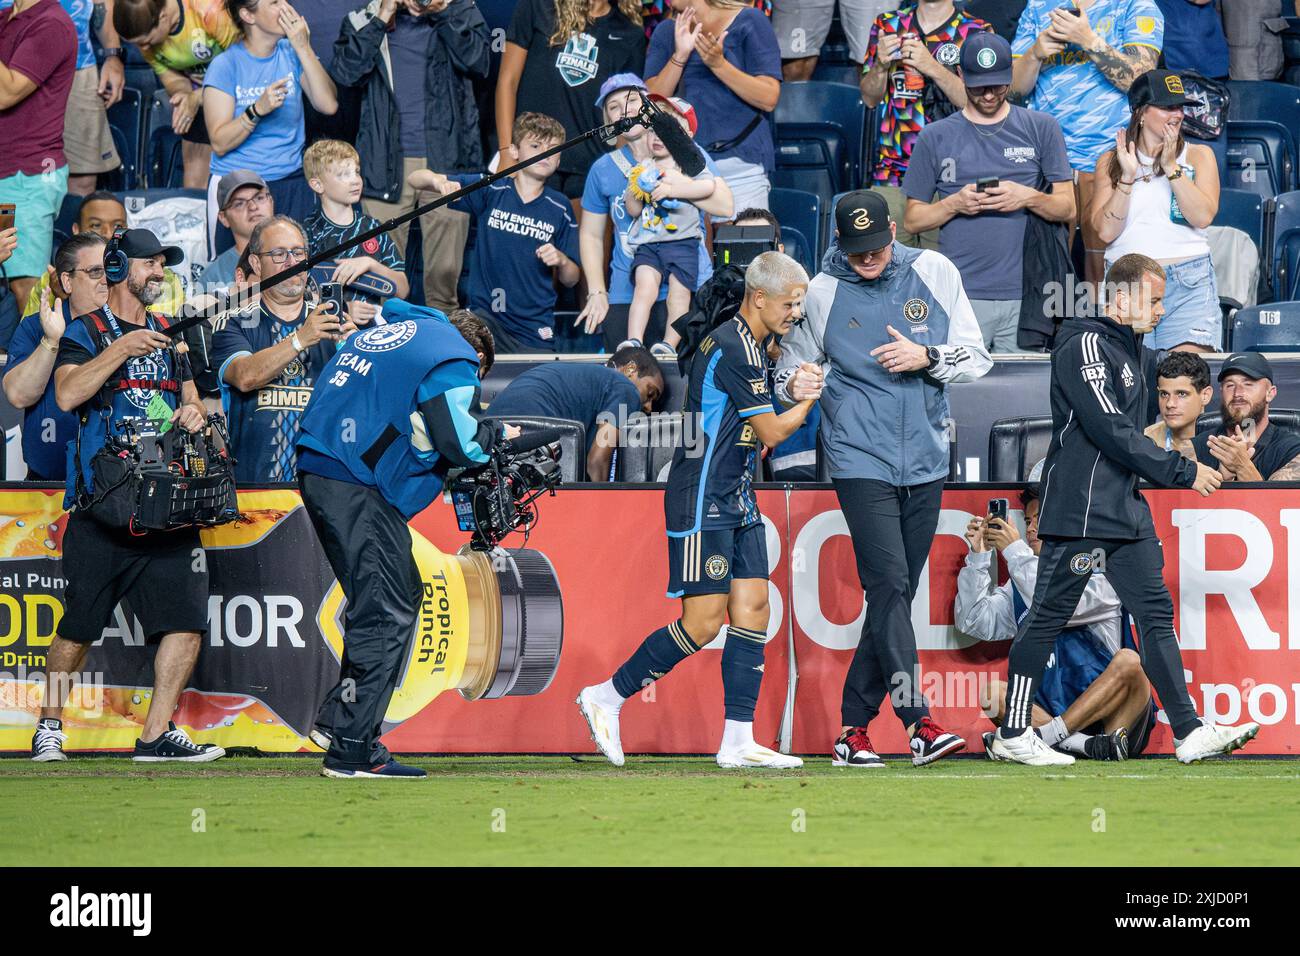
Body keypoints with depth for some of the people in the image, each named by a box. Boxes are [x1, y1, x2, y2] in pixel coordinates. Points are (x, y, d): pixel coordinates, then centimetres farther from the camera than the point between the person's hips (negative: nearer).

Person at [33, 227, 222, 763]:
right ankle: (49, 728, 13)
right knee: (79, 625, -2)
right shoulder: (85, 333, 2)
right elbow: (67, 394, -14)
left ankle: (158, 734, -2)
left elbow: (189, 398, 23)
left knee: (186, 618, -7)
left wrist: (193, 413, 0)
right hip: (101, 499, -5)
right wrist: (120, 351, -22)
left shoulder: (170, 337, 19)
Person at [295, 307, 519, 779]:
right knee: (385, 614, -6)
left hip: (316, 470, 9)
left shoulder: (384, 333, 23)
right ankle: (352, 749, -9)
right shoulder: (450, 361, -4)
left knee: (402, 593, 19)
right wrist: (497, 434, 10)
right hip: (356, 489, -9)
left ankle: (337, 718, 18)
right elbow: (459, 445, -10)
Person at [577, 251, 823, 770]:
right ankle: (606, 697, 4)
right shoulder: (733, 348, -18)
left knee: (752, 608, 2)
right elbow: (771, 432, -14)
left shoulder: (749, 346, 14)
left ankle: (738, 741, 1)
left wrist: (795, 393, 3)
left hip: (737, 503, 10)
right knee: (703, 622, -10)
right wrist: (808, 400, 4)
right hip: (702, 502, -10)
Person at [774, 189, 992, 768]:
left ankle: (854, 729, 12)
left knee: (895, 596, 5)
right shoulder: (821, 294, 0)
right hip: (860, 460, -3)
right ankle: (917, 721, -20)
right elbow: (788, 372, 9)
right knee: (888, 584, -16)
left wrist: (926, 357, -12)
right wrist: (797, 383, -15)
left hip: (925, 462, 3)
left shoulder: (934, 273, 5)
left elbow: (976, 358, 7)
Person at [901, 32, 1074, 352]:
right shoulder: (935, 138, 10)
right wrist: (955, 204, -8)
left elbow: (1067, 208, 9)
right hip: (960, 297, 0)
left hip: (1023, 294, 0)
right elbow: (912, 221, 10)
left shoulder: (1042, 128, 10)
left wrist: (1029, 198, -11)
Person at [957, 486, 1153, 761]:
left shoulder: (1098, 571, -1)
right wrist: (979, 556, 3)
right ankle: (1086, 746, -37)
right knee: (992, 693, -18)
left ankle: (1044, 736, -36)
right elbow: (975, 622, 11)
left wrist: (1015, 551, -13)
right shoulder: (1026, 578, 17)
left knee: (1128, 660, -32)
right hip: (1056, 709, 4)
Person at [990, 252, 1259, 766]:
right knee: (1048, 616, -3)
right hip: (1080, 509, -10)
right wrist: (1183, 472, -16)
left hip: (1126, 509, 10)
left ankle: (1189, 732, 2)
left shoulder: (1125, 349, 18)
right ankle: (1012, 734, 4)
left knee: (1156, 613, 4)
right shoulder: (1085, 346, -13)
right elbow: (1111, 431, -20)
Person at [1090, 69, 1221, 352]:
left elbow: (1203, 217, -4)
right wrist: (1127, 177, -7)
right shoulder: (1110, 162, 11)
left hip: (1189, 286, -1)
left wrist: (1171, 167, -7)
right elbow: (1105, 231, 1)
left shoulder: (1198, 155, 11)